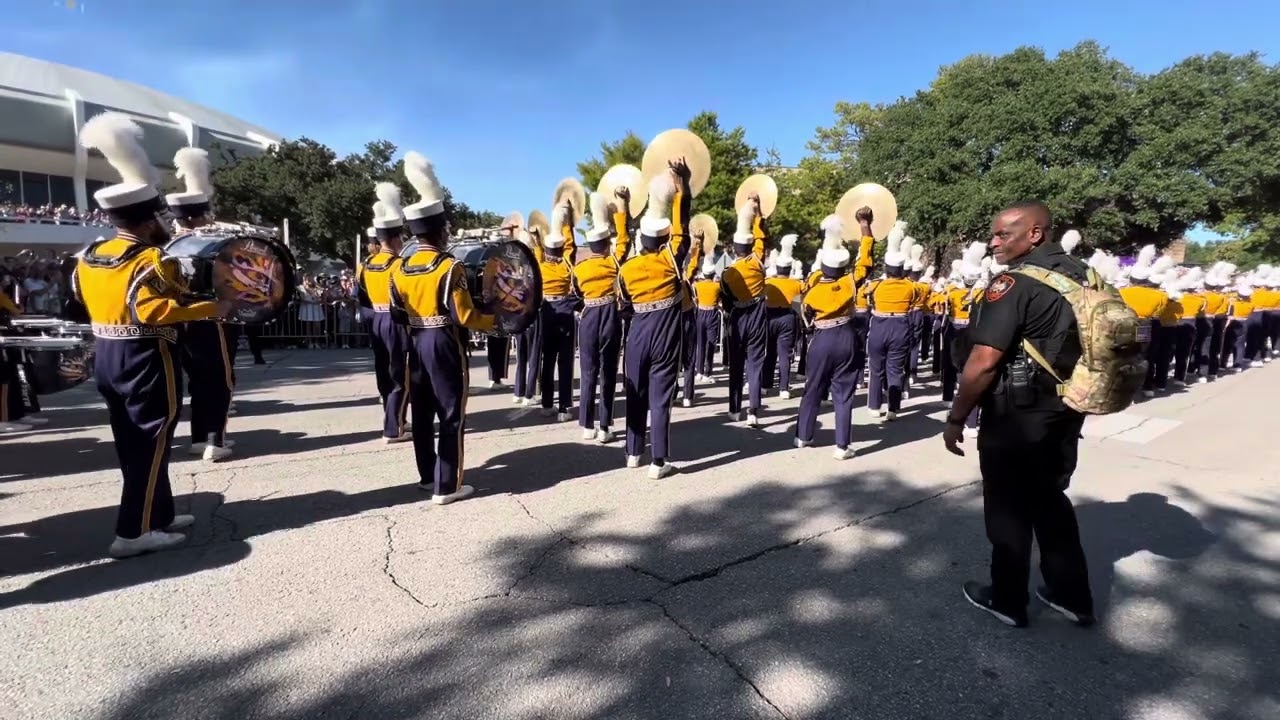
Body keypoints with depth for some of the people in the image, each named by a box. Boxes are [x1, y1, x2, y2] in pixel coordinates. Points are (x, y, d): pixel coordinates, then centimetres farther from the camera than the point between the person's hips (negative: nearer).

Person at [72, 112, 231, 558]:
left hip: (106, 357, 9)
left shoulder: (90, 257, 10)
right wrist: (209, 310, -26)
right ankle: (136, 531, 0)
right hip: (145, 361, -9)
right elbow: (154, 311, -30)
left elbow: (81, 298, 19)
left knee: (132, 444, 15)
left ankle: (158, 514, 26)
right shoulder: (150, 260, -18)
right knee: (151, 443, -3)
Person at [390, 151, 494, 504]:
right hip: (444, 346, -7)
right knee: (451, 415, 0)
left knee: (422, 412, 16)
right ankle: (447, 486, 4)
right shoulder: (450, 268, -15)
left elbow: (399, 315, 10)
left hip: (416, 345, 7)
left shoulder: (399, 269, 5)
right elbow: (464, 317, -17)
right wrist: (494, 321, -1)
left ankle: (427, 475, 28)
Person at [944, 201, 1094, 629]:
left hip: (1016, 416, -8)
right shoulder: (1082, 275, 7)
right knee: (1050, 499, 21)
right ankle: (1073, 596, 32)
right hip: (1065, 410, 8)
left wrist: (956, 418, -16)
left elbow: (984, 361, -24)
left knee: (1009, 508, 7)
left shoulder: (1013, 282, -18)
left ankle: (1008, 602, 22)